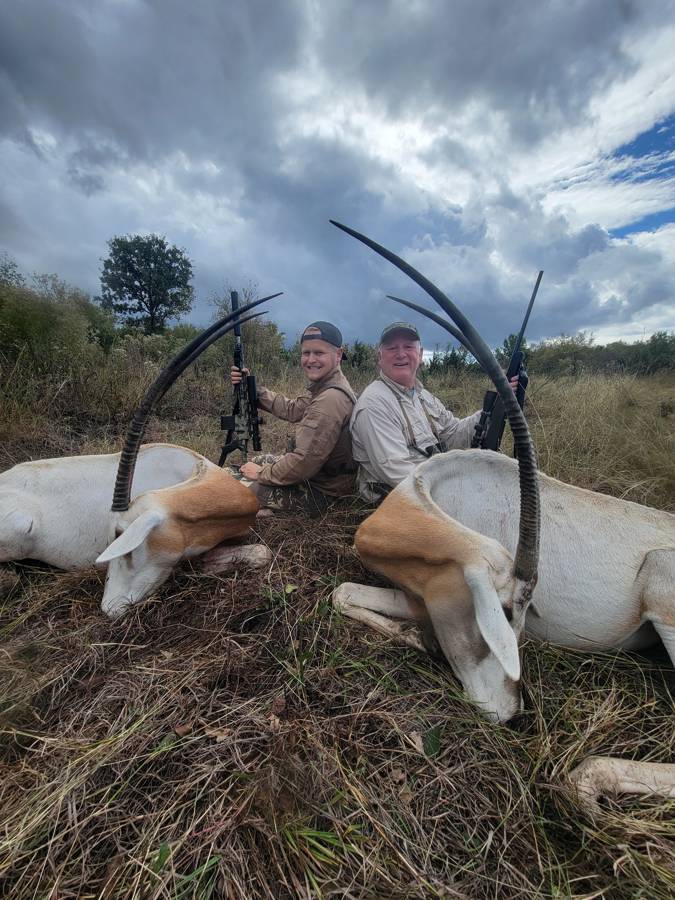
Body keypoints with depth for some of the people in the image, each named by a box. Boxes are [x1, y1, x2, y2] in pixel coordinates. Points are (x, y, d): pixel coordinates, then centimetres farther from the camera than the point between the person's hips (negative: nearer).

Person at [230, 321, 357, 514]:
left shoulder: (331, 400, -29)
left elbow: (304, 463, -30)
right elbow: (291, 409, 10)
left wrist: (261, 474, -14)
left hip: (321, 492, -10)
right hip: (318, 473, 10)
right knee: (258, 460, 25)